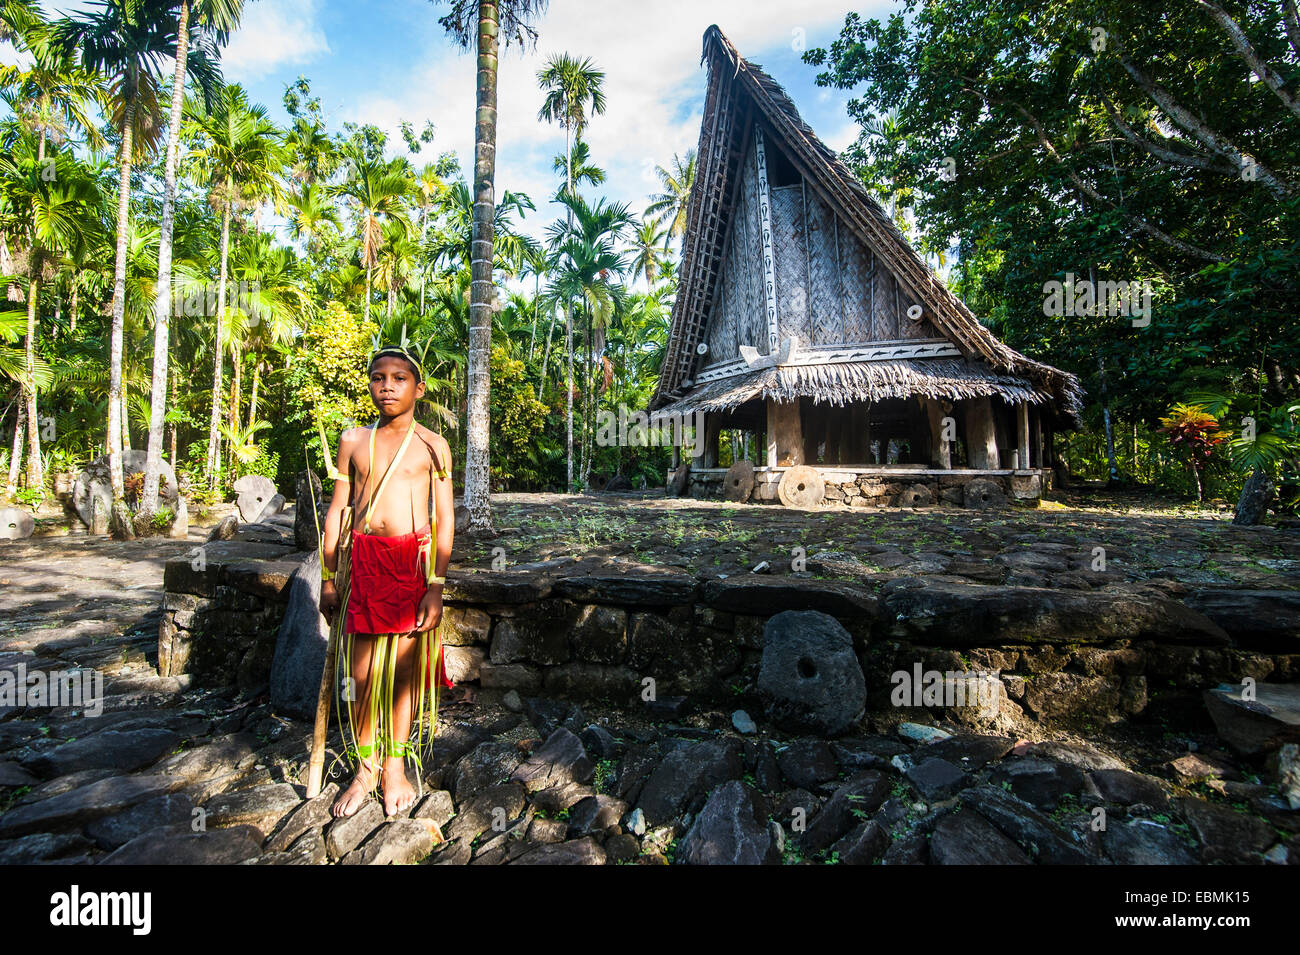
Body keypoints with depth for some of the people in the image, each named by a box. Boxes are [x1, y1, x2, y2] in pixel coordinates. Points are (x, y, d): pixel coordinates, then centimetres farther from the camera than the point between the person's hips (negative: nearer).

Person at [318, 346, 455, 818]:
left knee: (403, 667, 6)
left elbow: (444, 518, -1)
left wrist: (436, 585, -7)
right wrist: (328, 577, 9)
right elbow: (337, 509, 12)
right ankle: (365, 768, 27)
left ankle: (395, 766, 26)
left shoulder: (432, 445, 2)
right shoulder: (353, 441, 10)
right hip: (364, 559, 2)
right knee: (361, 672, 6)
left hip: (414, 558, -2)